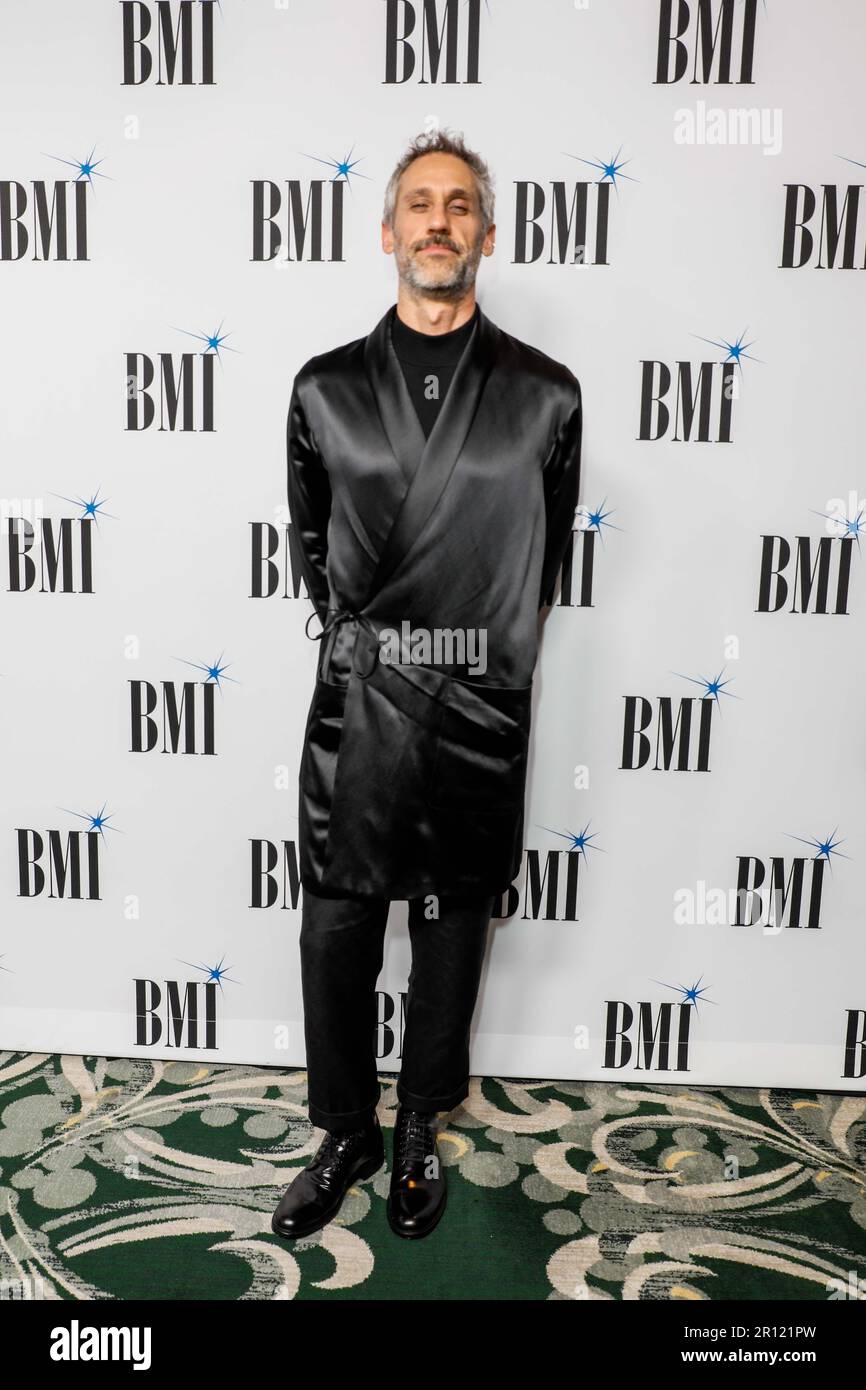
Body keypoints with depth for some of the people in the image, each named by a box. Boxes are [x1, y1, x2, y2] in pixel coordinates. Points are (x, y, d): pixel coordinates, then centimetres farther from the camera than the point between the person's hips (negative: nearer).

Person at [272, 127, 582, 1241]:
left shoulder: (546, 396, -2)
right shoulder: (326, 389, 2)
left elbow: (546, 556, 8)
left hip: (479, 717, 0)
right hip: (355, 711, 1)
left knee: (452, 932, 13)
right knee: (336, 934, 9)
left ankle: (419, 1132, 36)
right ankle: (347, 1135, 33)